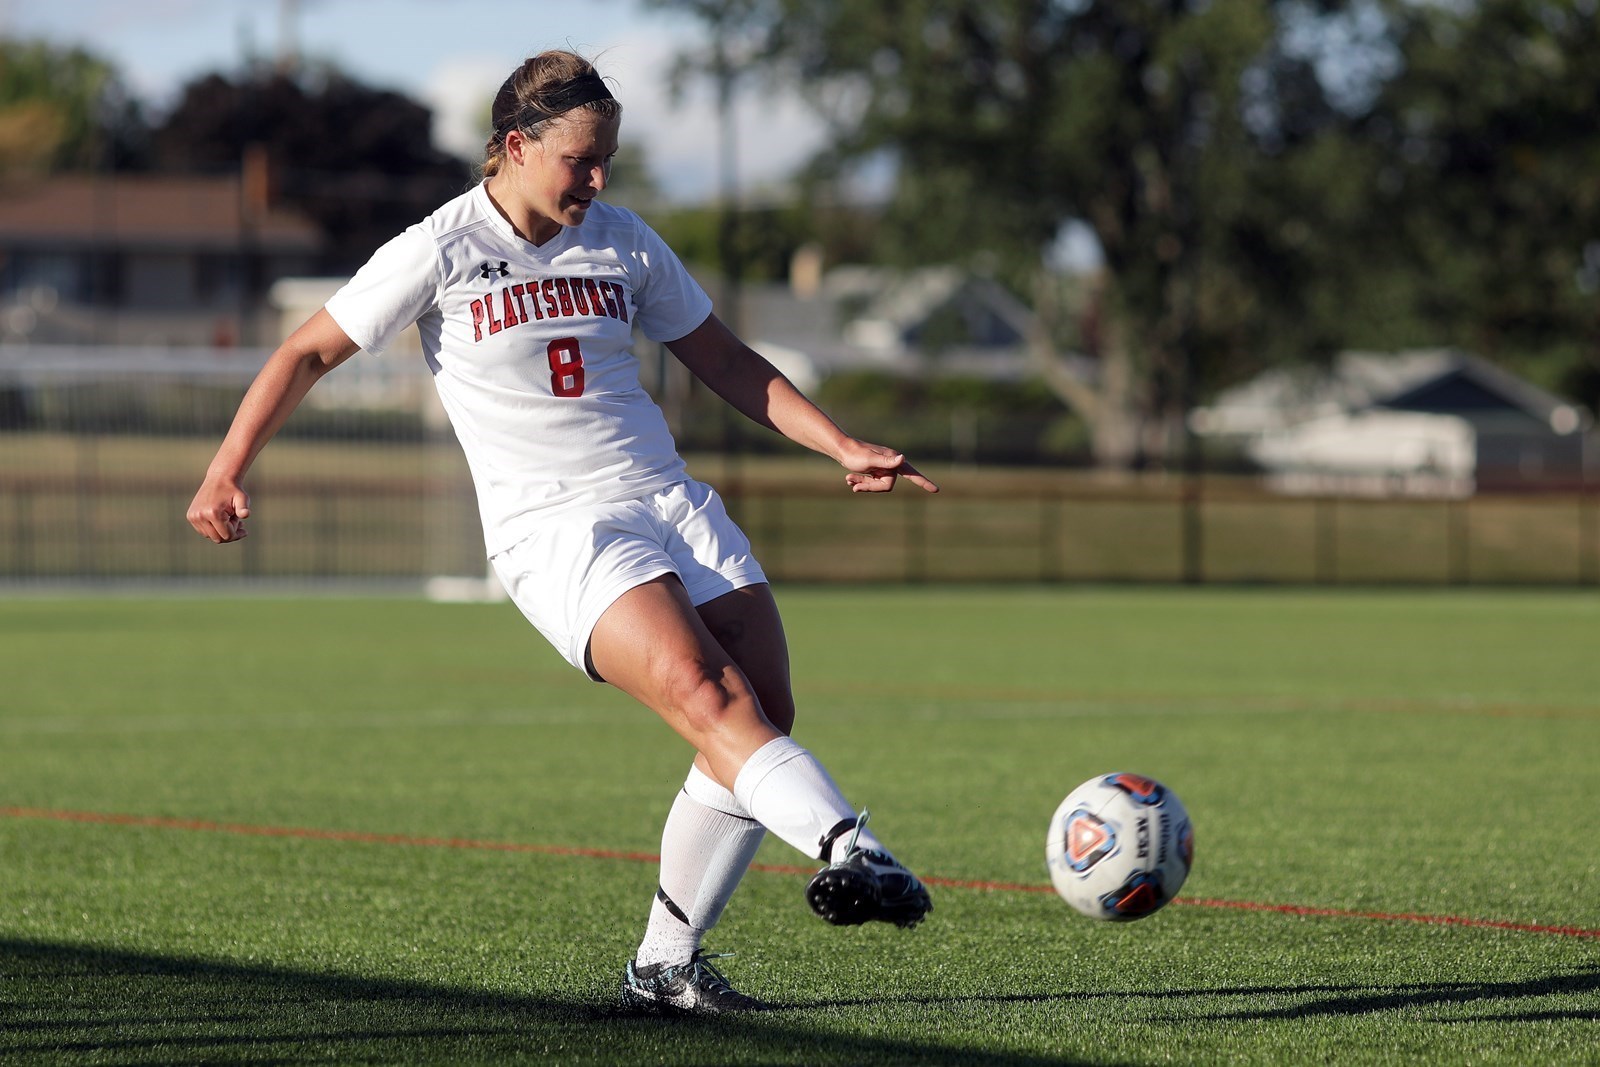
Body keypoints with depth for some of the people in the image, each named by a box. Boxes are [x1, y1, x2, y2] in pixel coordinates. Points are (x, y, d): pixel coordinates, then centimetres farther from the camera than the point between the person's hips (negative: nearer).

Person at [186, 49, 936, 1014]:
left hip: (670, 499, 6)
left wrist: (843, 447, 12)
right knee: (703, 694, -28)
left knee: (765, 721, -7)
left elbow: (726, 362, 21)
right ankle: (855, 852, -46)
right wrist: (228, 471, -6)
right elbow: (310, 353, 4)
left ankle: (667, 963, 2)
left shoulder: (623, 241, 11)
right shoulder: (442, 252, -3)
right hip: (551, 528, -6)